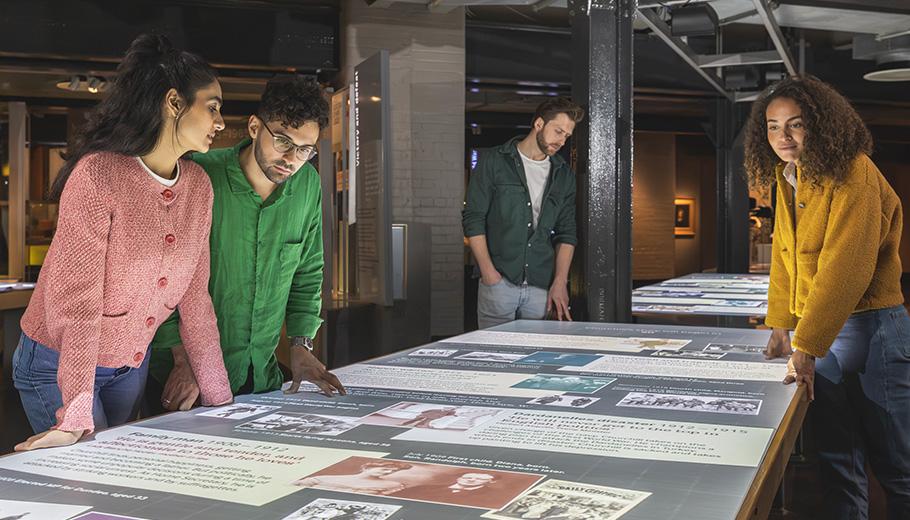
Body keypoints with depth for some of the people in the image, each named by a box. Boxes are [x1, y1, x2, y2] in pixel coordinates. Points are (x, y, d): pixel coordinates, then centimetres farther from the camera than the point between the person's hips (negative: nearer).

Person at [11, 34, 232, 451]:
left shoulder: (198, 186, -2)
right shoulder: (97, 175, -22)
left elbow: (194, 297, 2)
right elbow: (75, 297, -25)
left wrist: (219, 399, 1)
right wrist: (76, 417, -28)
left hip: (132, 366, 6)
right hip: (58, 364, -6)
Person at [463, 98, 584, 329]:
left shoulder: (563, 175, 13)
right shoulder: (493, 162, 1)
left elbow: (567, 233, 13)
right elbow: (473, 219, -2)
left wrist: (559, 283, 0)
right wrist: (489, 272, -11)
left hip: (541, 287, 4)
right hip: (498, 282, -3)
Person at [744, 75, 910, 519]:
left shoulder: (854, 175, -16)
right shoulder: (787, 177, 10)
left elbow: (845, 269, -22)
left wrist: (807, 346, -24)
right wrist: (781, 325, 9)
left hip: (871, 329, -7)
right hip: (818, 329, 8)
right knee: (836, 457, 13)